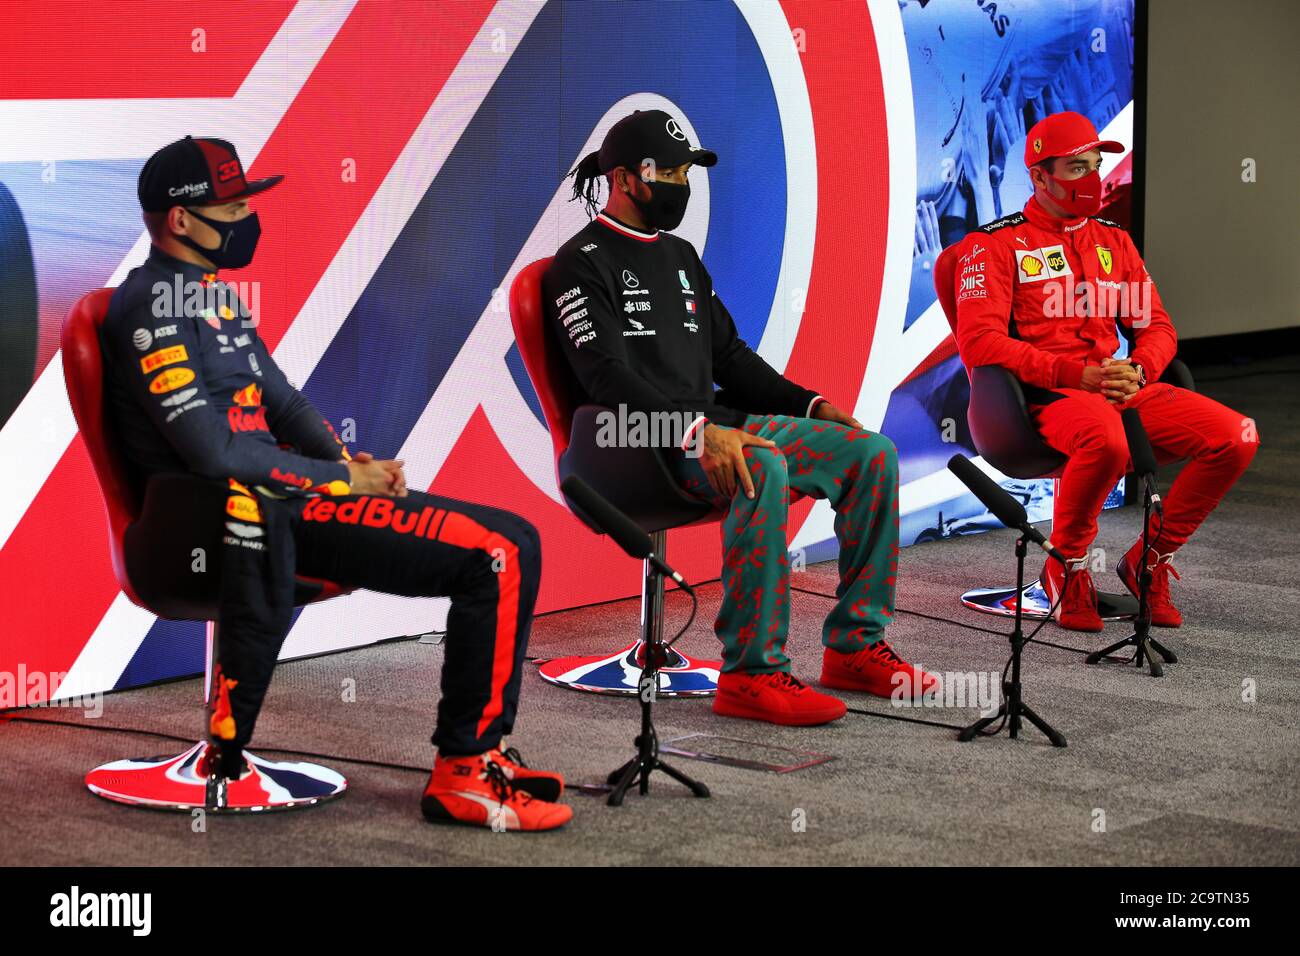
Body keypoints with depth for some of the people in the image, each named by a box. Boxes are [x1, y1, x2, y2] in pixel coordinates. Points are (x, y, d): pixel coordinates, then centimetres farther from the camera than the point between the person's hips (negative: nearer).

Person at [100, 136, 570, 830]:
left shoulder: (212, 292, 21)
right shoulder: (155, 305, -11)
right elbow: (214, 451, -19)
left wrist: (350, 459, 4)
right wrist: (342, 478, -11)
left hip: (282, 493, 10)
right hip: (239, 513, -10)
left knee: (514, 542, 5)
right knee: (495, 555, -17)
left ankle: (475, 754, 3)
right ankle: (463, 774, -13)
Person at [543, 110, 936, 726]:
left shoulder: (680, 256, 24)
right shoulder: (583, 264, -5)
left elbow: (729, 355, 26)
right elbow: (610, 379, -18)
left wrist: (811, 405, 12)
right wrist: (695, 431, -30)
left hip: (716, 424, 9)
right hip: (647, 444, -9)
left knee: (872, 453, -4)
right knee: (763, 468, -38)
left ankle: (855, 646, -3)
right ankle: (750, 673, -34)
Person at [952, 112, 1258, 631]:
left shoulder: (1114, 241, 21)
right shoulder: (994, 245, 1)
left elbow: (1157, 326, 20)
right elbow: (979, 343, -10)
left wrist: (1137, 371, -6)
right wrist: (1075, 375, -18)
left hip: (1124, 388, 6)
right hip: (1044, 395, -6)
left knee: (1237, 435, -15)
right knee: (1106, 439, -41)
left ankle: (1150, 559, 2)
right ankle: (1066, 569, -14)